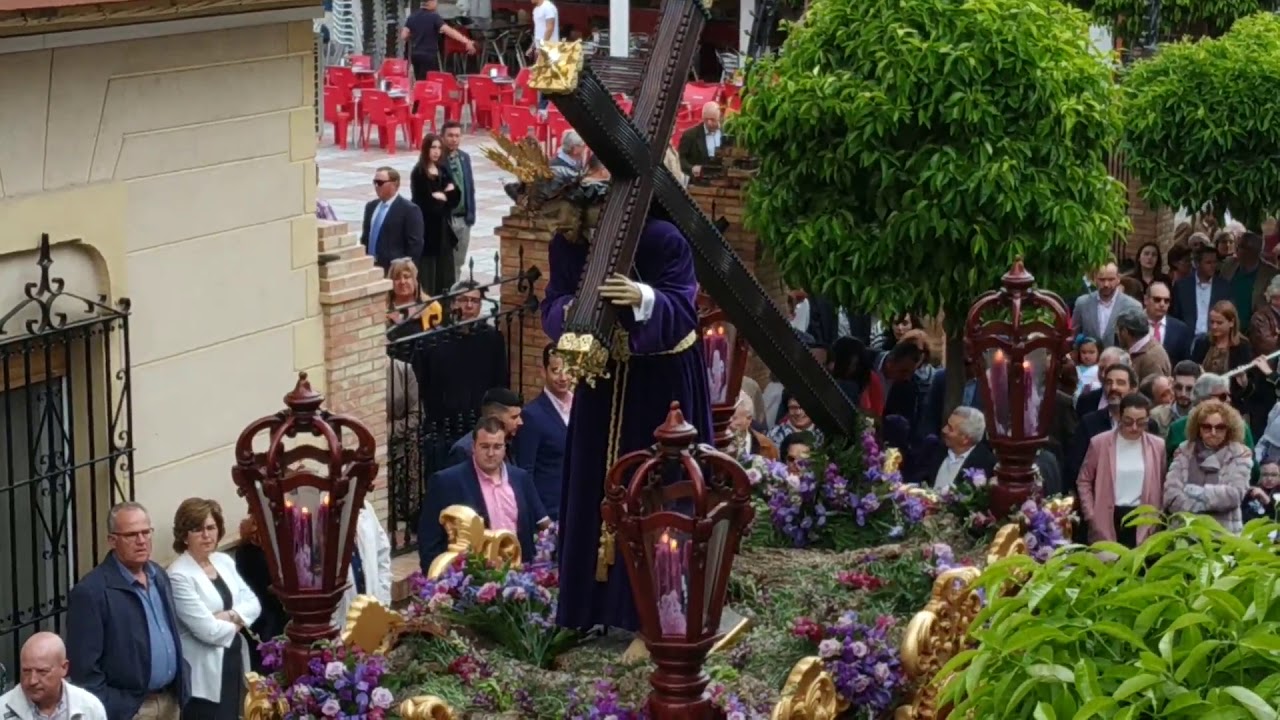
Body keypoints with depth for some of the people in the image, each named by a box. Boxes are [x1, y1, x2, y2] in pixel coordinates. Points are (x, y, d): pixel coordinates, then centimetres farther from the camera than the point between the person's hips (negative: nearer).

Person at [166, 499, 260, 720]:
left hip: (233, 662, 8)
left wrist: (230, 616, -14)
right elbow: (207, 630, -21)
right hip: (204, 674, -8)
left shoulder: (224, 561, 8)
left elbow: (253, 604, 5)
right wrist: (238, 622, -3)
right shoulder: (179, 575, -17)